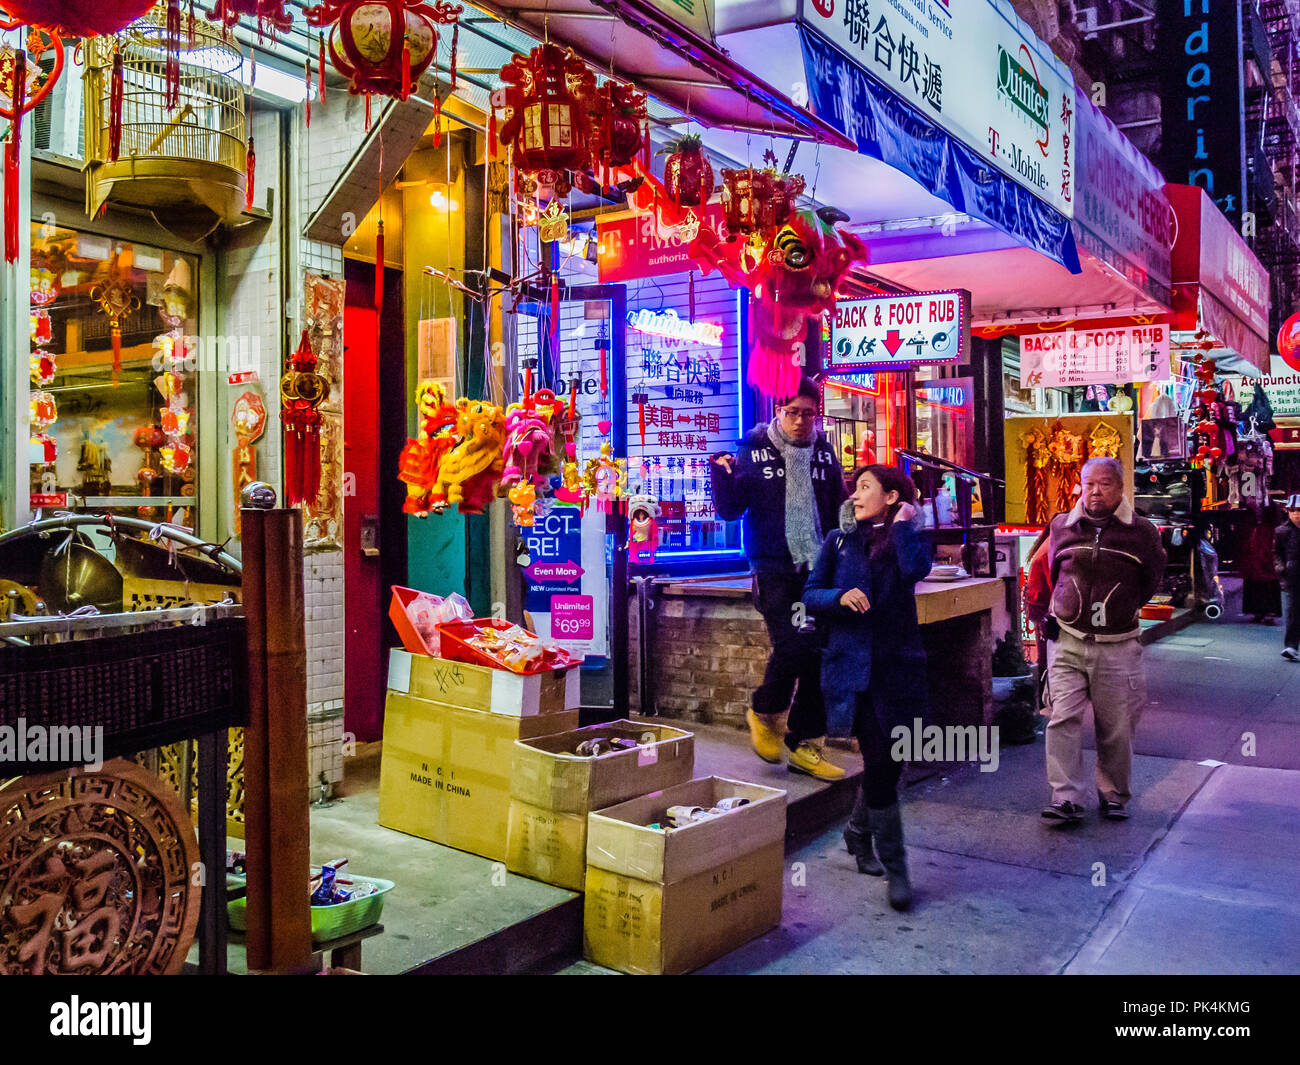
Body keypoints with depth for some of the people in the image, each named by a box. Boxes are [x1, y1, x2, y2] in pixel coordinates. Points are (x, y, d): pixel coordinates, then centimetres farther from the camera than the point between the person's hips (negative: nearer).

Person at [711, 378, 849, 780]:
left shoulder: (824, 452, 10)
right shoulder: (754, 450, 0)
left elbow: (839, 509, 18)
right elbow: (730, 510, -3)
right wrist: (722, 475, -18)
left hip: (818, 567, 4)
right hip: (774, 568, -4)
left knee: (819, 651, 3)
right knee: (792, 645, -18)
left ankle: (805, 746, 17)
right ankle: (764, 712, 13)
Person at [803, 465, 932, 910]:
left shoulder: (905, 540, 8)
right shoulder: (839, 542, 11)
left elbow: (916, 568, -16)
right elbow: (810, 595, 7)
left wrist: (903, 523, -5)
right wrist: (840, 596, -11)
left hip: (898, 665, 1)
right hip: (853, 663, -1)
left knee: (887, 763, 5)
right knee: (880, 761, -5)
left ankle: (858, 832, 32)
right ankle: (895, 867, 6)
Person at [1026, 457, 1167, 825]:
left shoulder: (1141, 533, -1)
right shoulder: (1062, 528, 3)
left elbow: (1152, 577, 16)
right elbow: (1041, 569, 18)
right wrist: (1041, 613, 18)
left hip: (1118, 646, 0)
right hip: (1067, 642, 1)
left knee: (1116, 728, 7)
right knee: (1063, 719, -7)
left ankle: (1113, 795, 26)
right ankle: (1066, 799, -2)